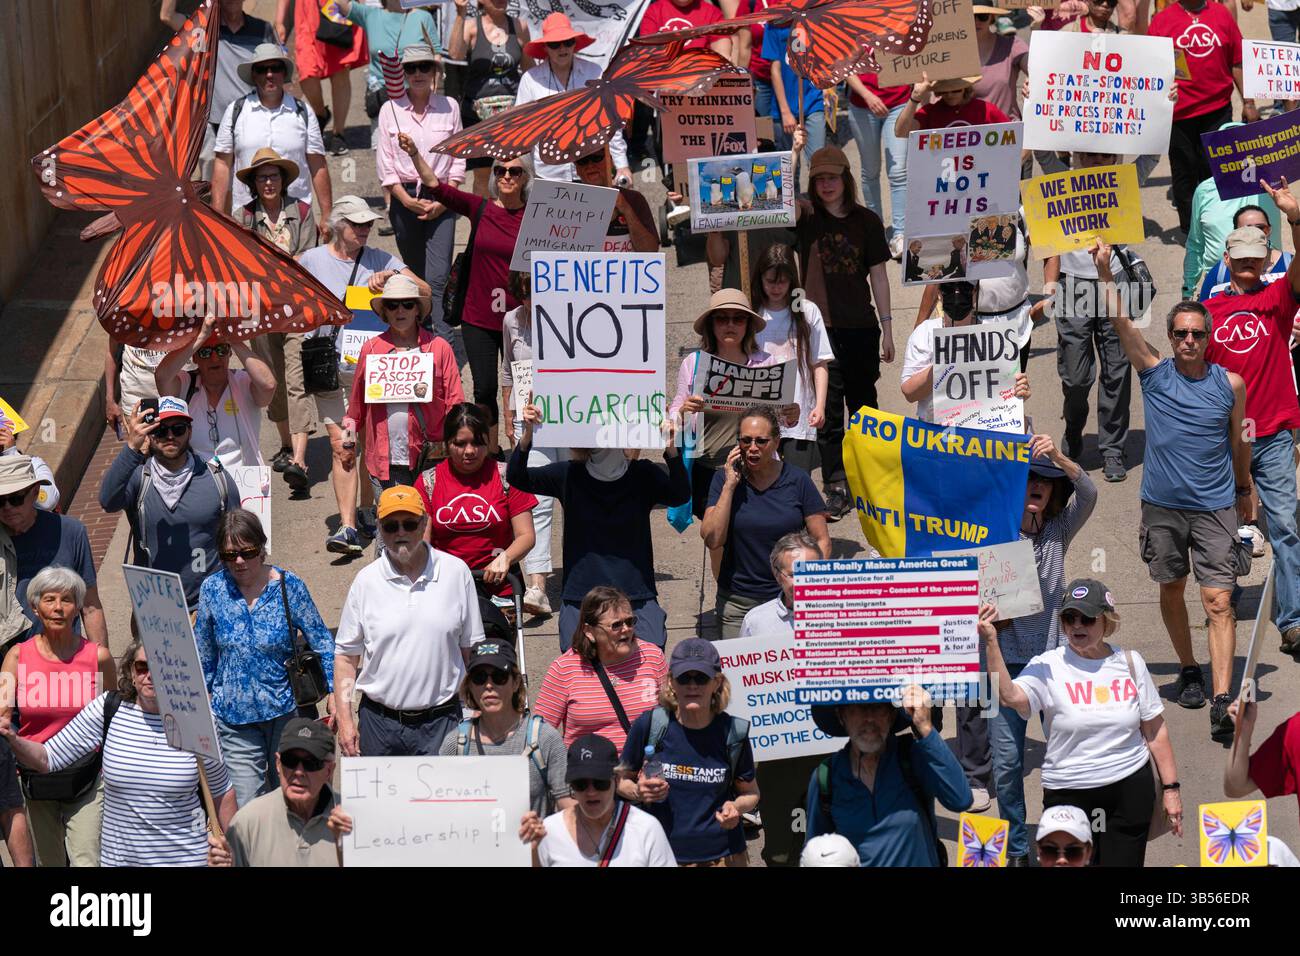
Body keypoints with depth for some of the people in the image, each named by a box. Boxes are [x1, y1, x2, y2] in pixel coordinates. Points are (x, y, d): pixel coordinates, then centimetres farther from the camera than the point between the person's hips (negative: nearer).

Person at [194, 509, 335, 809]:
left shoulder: (289, 587, -7)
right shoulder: (212, 589, -3)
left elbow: (322, 643, 0)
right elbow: (204, 655, 10)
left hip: (284, 711, 0)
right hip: (233, 719, 0)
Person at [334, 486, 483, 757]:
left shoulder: (456, 572, 2)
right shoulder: (366, 581, 3)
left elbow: (471, 650, 8)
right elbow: (346, 655, 6)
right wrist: (344, 719, -2)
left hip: (440, 723, -1)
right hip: (380, 721, 1)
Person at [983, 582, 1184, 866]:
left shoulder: (1130, 662, 3)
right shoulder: (1048, 667, -6)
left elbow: (1154, 730, 8)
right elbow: (1009, 696, -26)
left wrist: (1170, 788, 8)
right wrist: (990, 643, -35)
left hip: (1131, 788, 2)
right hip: (1069, 793, -2)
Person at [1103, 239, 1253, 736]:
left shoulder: (1230, 384, -2)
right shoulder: (1155, 373, -2)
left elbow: (1238, 443, 11)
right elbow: (1120, 323, -13)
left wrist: (1245, 493, 21)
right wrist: (1105, 272, -24)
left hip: (1216, 508, -1)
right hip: (1162, 505, 2)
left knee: (1218, 602, -9)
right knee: (1172, 591, 15)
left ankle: (1222, 702, -15)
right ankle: (1188, 671, 36)